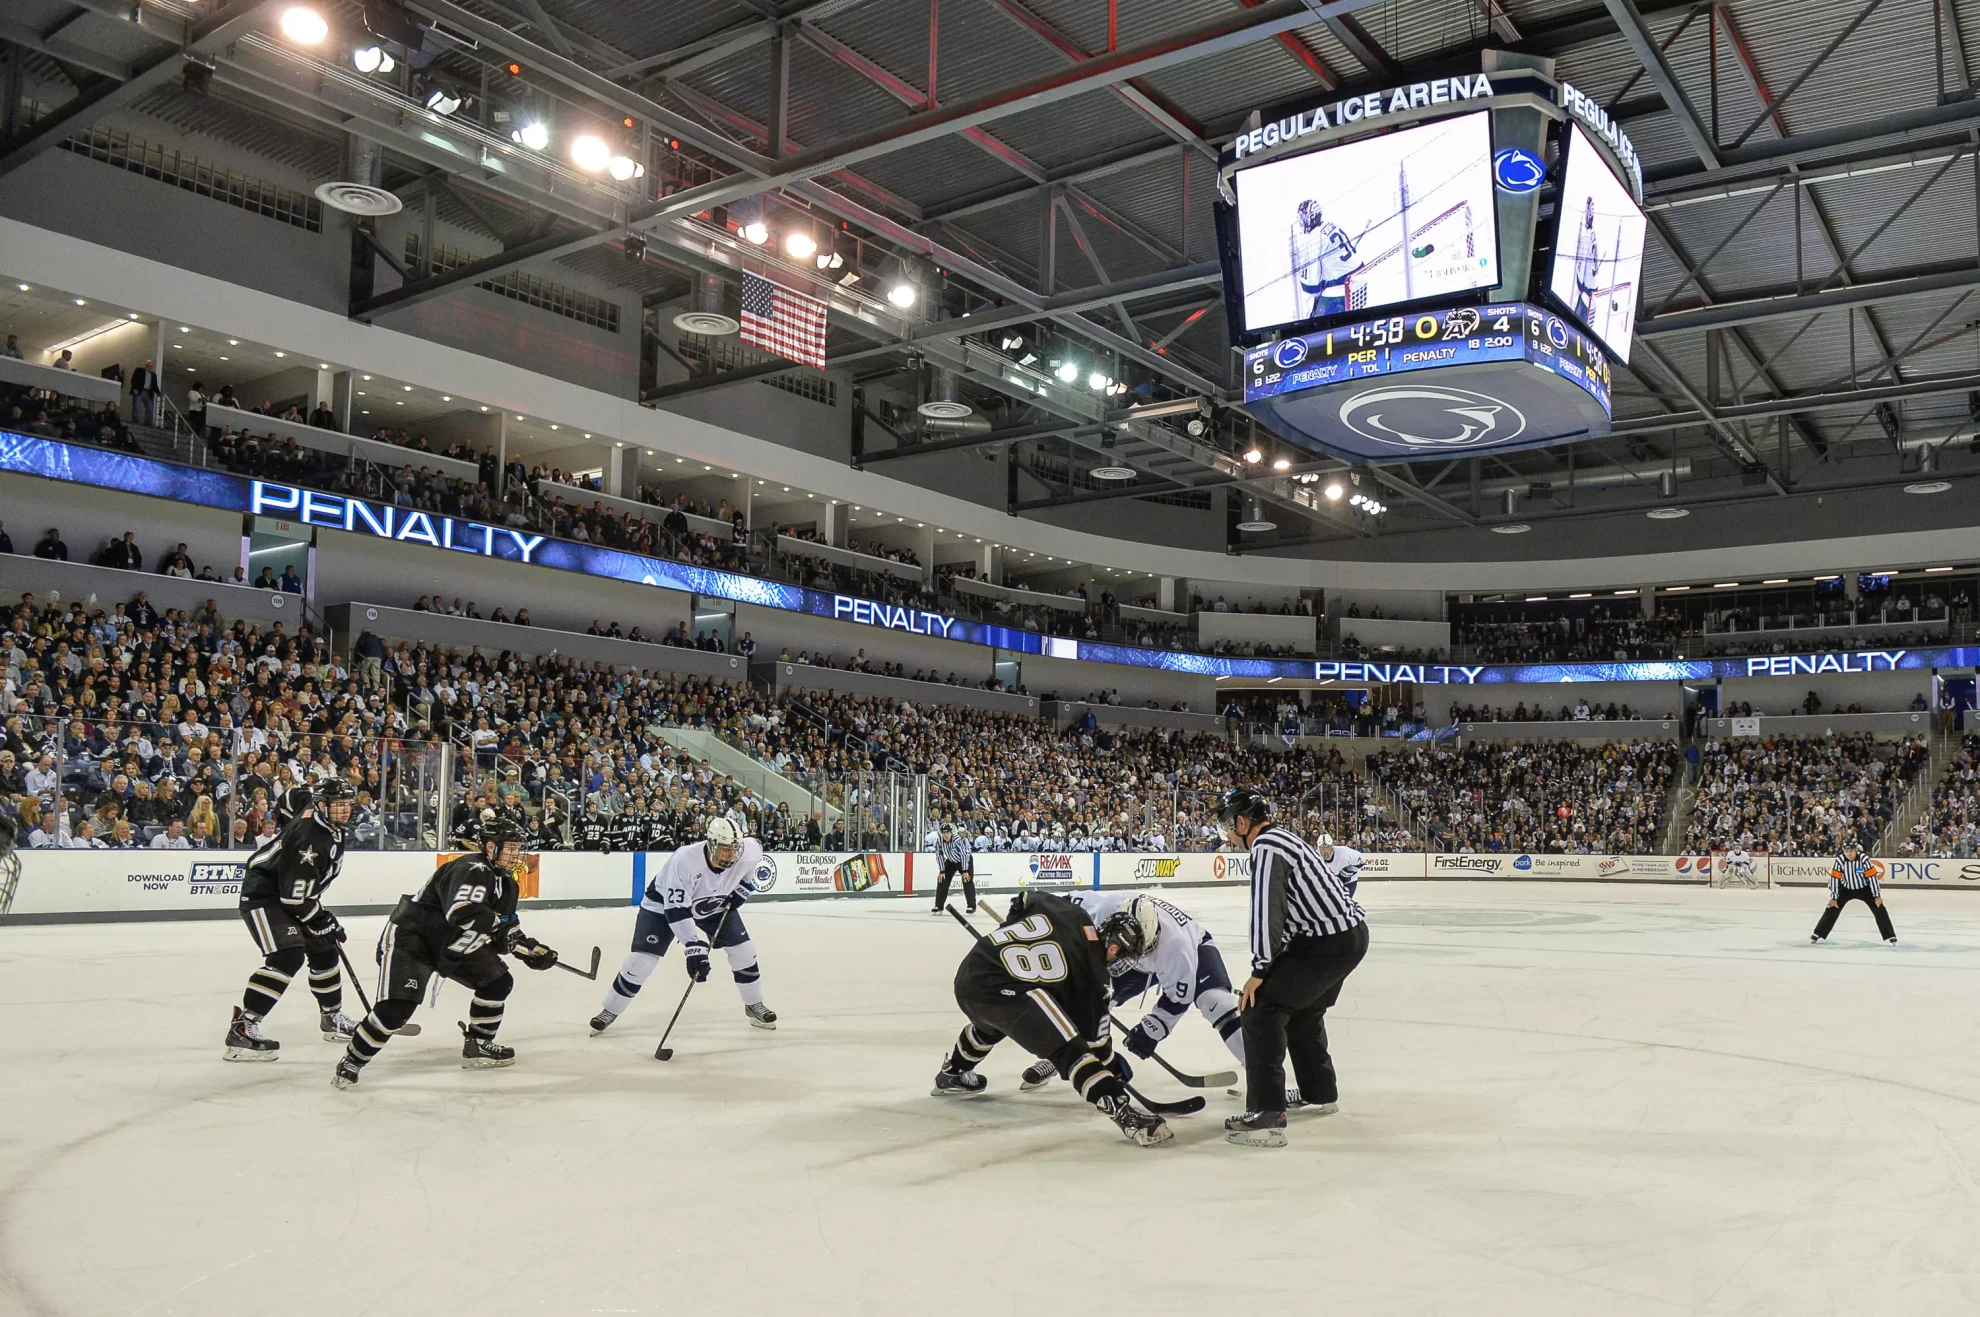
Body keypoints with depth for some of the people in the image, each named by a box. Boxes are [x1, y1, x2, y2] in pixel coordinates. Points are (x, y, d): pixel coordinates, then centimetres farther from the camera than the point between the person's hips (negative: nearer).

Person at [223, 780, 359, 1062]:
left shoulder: (333, 830, 1)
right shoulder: (307, 836, -30)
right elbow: (295, 895, -29)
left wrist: (324, 915, 18)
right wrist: (324, 922, -19)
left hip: (293, 894, 10)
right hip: (263, 894, -10)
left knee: (324, 950, 15)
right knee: (288, 956, -25)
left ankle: (332, 1017, 31)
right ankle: (241, 1028, -23)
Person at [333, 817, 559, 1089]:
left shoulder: (506, 882, 4)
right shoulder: (471, 870, -26)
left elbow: (505, 930, 11)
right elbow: (463, 913, -43)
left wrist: (531, 949, -2)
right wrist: (498, 924, -35)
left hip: (452, 944, 9)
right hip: (410, 937, -9)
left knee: (498, 981, 6)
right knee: (396, 1008, -21)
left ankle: (477, 1046, 19)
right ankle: (351, 1063, -2)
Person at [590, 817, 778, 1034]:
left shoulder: (748, 851, -28)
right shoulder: (683, 861, -41)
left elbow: (756, 861, -1)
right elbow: (675, 909, -38)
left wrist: (741, 891, -8)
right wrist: (693, 946, -42)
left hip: (716, 904, 4)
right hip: (664, 902, -4)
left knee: (743, 950, -2)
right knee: (641, 959, -11)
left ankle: (754, 1005, 19)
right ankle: (610, 1011, 9)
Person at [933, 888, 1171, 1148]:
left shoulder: (1062, 909, 9)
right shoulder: (1090, 967, -3)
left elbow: (1025, 898, 27)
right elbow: (1092, 1029, 5)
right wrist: (1111, 1062, 21)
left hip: (967, 974, 9)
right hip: (1001, 991, -9)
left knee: (991, 1024, 41)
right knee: (1068, 1047, -11)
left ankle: (951, 1076, 65)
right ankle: (1124, 1113, -23)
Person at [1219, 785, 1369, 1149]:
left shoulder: (1266, 847, -14)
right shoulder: (1282, 838, 18)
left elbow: (1267, 910, -22)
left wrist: (1259, 971, -16)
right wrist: (1271, 967, 21)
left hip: (1327, 944, -10)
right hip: (1352, 932, 10)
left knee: (1262, 1010, -9)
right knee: (1303, 1010, 28)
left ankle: (1267, 1116, -13)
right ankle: (1321, 1093, 43)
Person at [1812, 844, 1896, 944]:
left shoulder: (1864, 859, -27)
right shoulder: (1839, 860, -22)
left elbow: (1872, 877, -22)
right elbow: (1834, 878, -17)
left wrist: (1877, 896, -21)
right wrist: (1833, 897, -16)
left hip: (1864, 888, -1)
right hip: (1846, 888, 1)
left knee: (1879, 909, -10)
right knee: (1833, 908, -4)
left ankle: (1890, 936, 0)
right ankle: (1818, 934, 4)